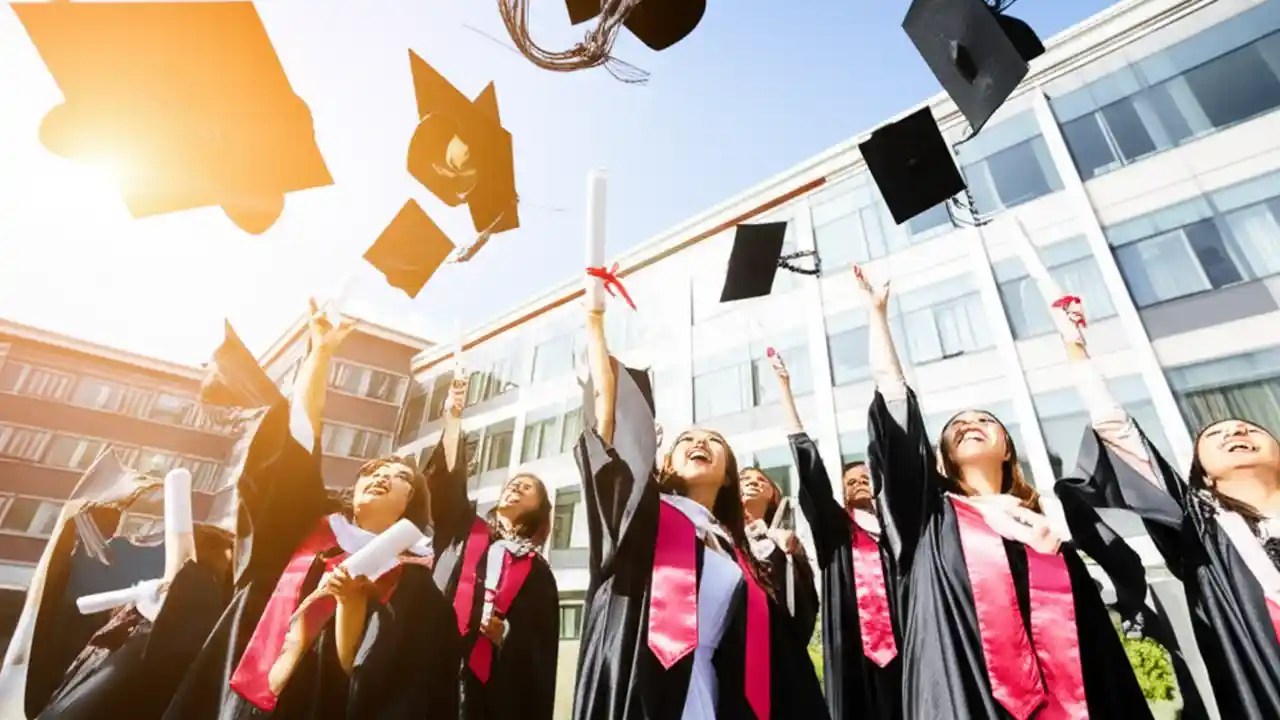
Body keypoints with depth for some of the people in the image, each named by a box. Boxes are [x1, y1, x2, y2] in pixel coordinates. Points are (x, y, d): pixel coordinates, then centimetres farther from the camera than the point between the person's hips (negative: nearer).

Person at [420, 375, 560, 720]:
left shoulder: (537, 572, 10)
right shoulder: (463, 531, 14)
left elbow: (544, 650, 8)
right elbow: (447, 478, 0)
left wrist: (505, 634, -11)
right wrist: (453, 416, -8)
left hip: (493, 688, 0)